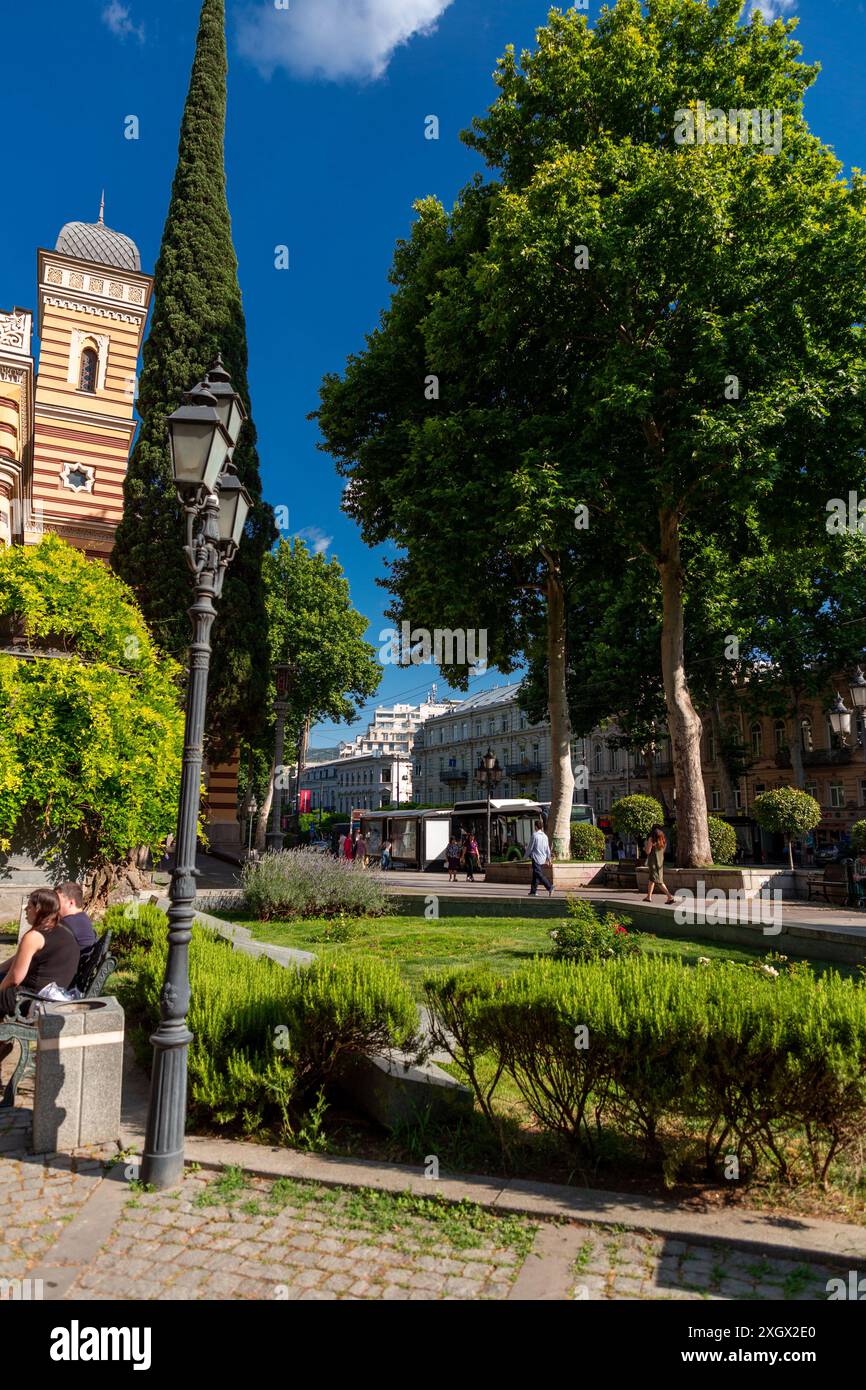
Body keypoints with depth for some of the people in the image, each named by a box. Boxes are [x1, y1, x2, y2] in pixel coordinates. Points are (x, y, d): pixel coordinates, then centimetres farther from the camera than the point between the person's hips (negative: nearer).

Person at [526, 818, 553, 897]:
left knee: (538, 874, -8)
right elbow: (548, 849, 12)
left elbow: (530, 847, -8)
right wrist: (548, 859, 20)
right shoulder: (545, 836, 8)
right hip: (543, 858, 7)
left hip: (536, 858, -7)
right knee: (535, 875, 13)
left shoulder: (535, 835, -12)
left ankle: (550, 887, -19)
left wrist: (526, 856, 5)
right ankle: (533, 891, 15)